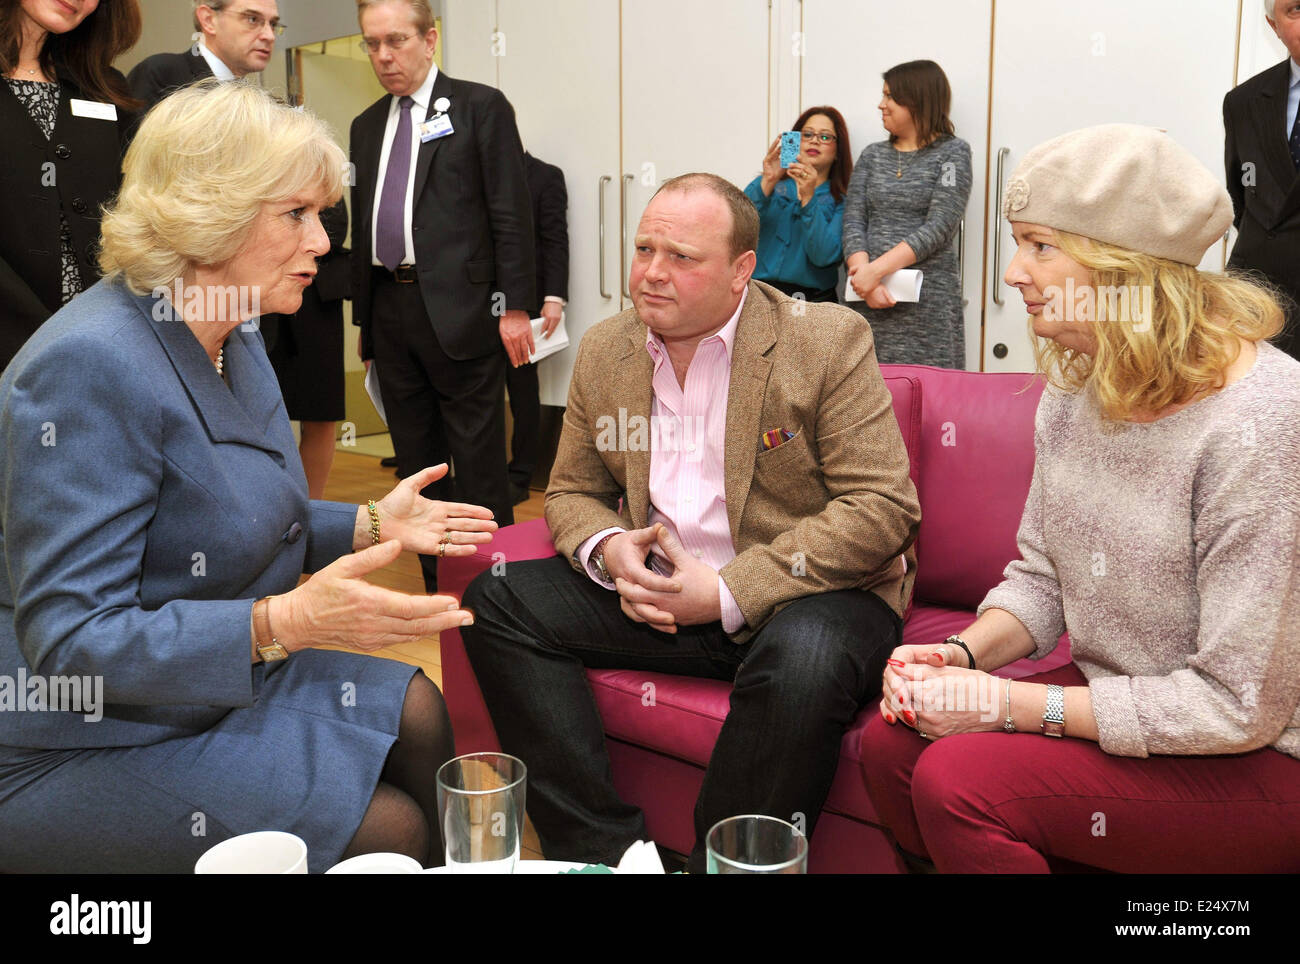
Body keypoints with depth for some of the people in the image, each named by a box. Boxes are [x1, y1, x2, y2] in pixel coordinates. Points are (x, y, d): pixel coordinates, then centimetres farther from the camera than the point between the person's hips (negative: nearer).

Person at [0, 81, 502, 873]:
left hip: (220, 679, 9)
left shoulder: (237, 341, 4)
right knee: (386, 826, -12)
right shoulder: (90, 365, -26)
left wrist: (369, 526, 1)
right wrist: (284, 623, -38)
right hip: (90, 745, -9)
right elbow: (70, 640, -29)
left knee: (417, 715, 4)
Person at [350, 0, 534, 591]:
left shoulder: (481, 107, 0)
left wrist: (513, 305, -12)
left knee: (478, 459, -2)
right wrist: (363, 317, 16)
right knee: (415, 458, 12)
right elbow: (361, 225, 19)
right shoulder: (367, 126, 17)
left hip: (460, 309, -6)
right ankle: (436, 583, 23)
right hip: (390, 310, 6)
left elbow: (511, 214, -6)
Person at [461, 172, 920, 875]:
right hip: (654, 592, 5)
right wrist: (609, 549, -10)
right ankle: (607, 851, -11)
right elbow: (571, 492, 16)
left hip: (800, 596, -4)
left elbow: (883, 507, -14)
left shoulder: (828, 340, -8)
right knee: (495, 601, -10)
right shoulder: (603, 351, 7)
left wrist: (732, 592, -20)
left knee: (804, 659, -38)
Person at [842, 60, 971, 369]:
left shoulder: (952, 153, 3)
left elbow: (939, 227, -8)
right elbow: (853, 221, 5)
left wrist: (877, 269, -17)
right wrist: (865, 276, -13)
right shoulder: (873, 155, 16)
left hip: (928, 304, -3)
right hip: (870, 299, 3)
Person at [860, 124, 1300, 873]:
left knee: (958, 779, -23)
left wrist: (1011, 704, -22)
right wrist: (962, 654, -10)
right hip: (1112, 702, 7)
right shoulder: (1077, 384, 1)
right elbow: (1041, 577, 10)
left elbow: (1238, 705, -23)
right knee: (893, 740, -11)